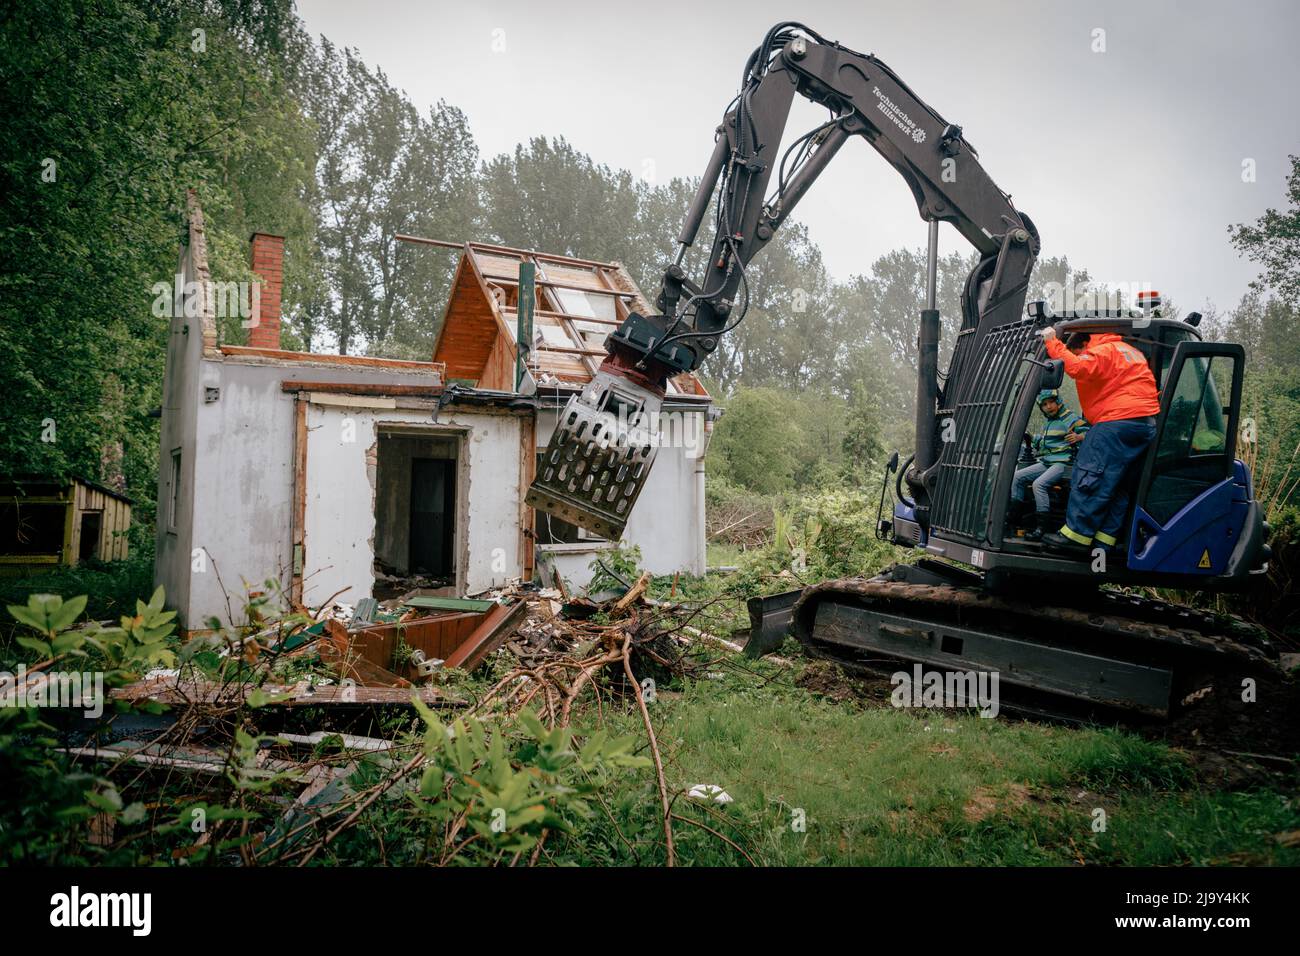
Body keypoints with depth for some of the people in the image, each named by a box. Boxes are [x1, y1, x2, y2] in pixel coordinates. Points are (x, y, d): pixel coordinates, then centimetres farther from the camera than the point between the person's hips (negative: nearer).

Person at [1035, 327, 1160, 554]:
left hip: (1119, 421, -10)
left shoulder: (1104, 351, -5)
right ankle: (1106, 537, 12)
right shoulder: (1128, 350, 27)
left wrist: (1053, 344, -14)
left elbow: (1078, 367, -22)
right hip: (1146, 424, 10)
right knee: (1119, 485, 11)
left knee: (1089, 478, -8)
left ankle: (1077, 533, -8)